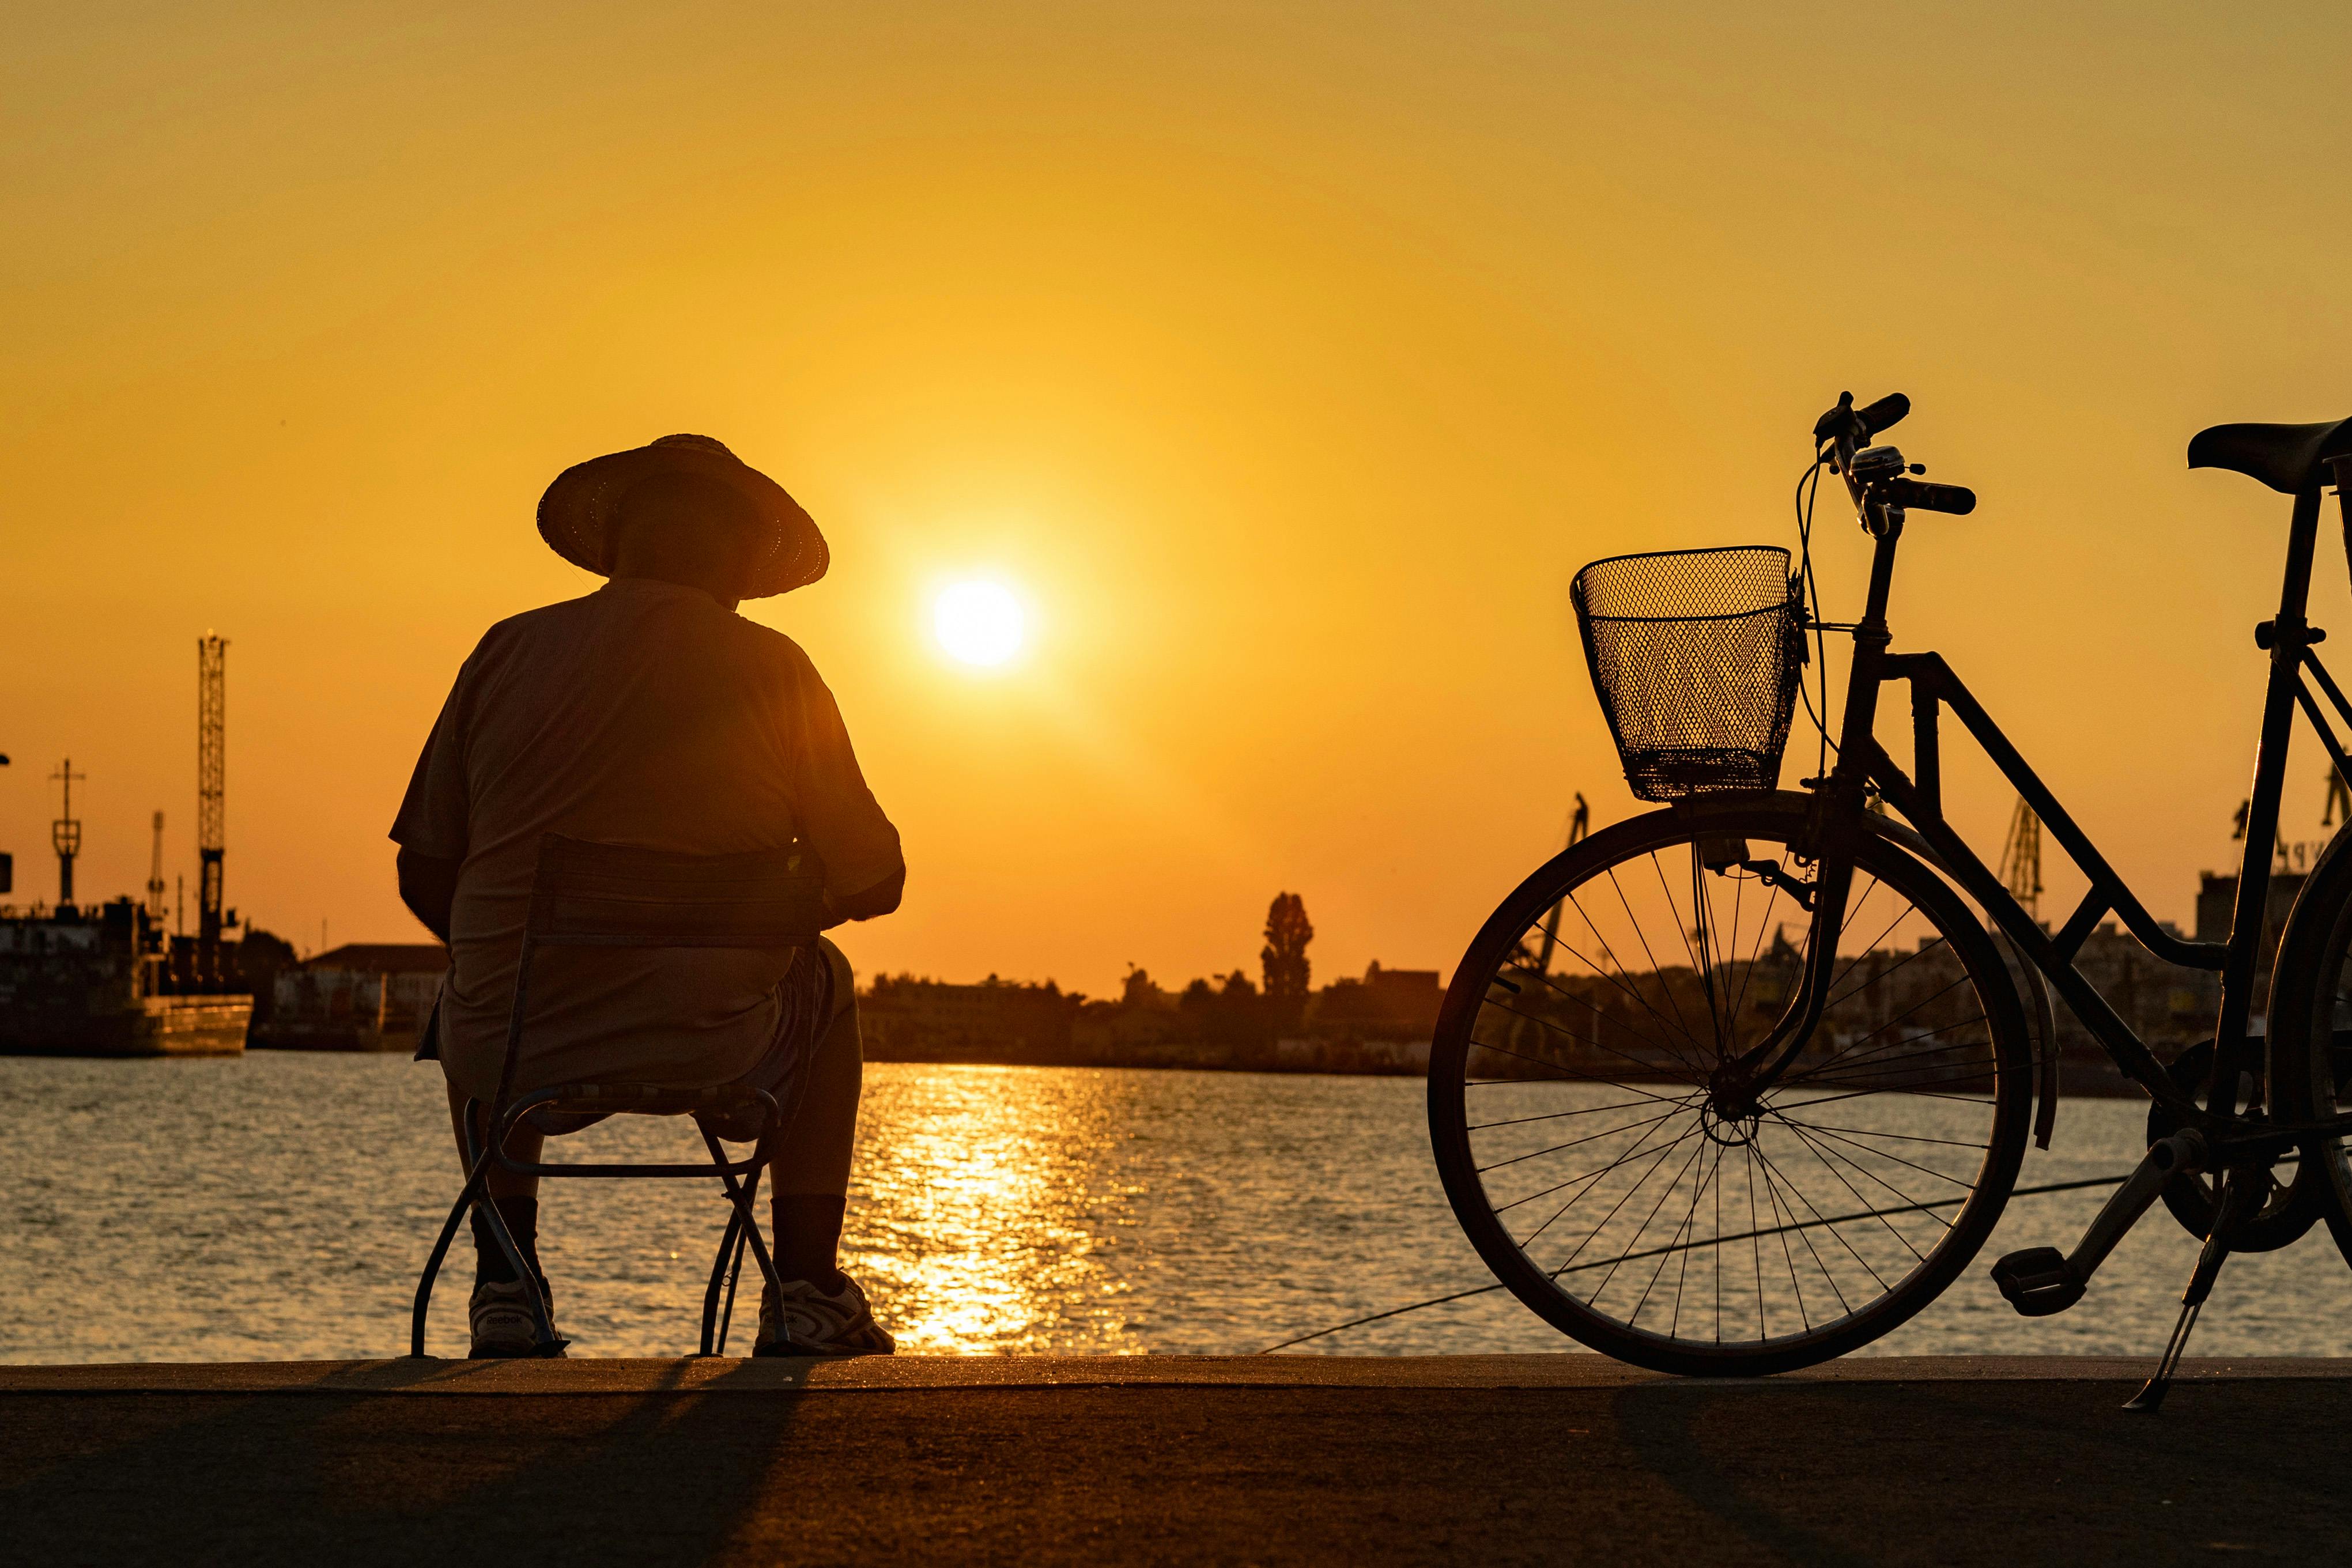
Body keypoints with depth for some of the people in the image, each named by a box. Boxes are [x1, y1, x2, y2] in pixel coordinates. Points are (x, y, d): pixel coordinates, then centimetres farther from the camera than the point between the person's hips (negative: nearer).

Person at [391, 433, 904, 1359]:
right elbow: (873, 884, 3)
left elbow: (426, 879, 5)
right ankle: (806, 1298, 27)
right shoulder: (772, 670, -3)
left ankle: (505, 1288, 33)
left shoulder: (508, 652, 1)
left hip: (522, 1057, 2)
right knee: (824, 978, 32)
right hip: (714, 1055, -1)